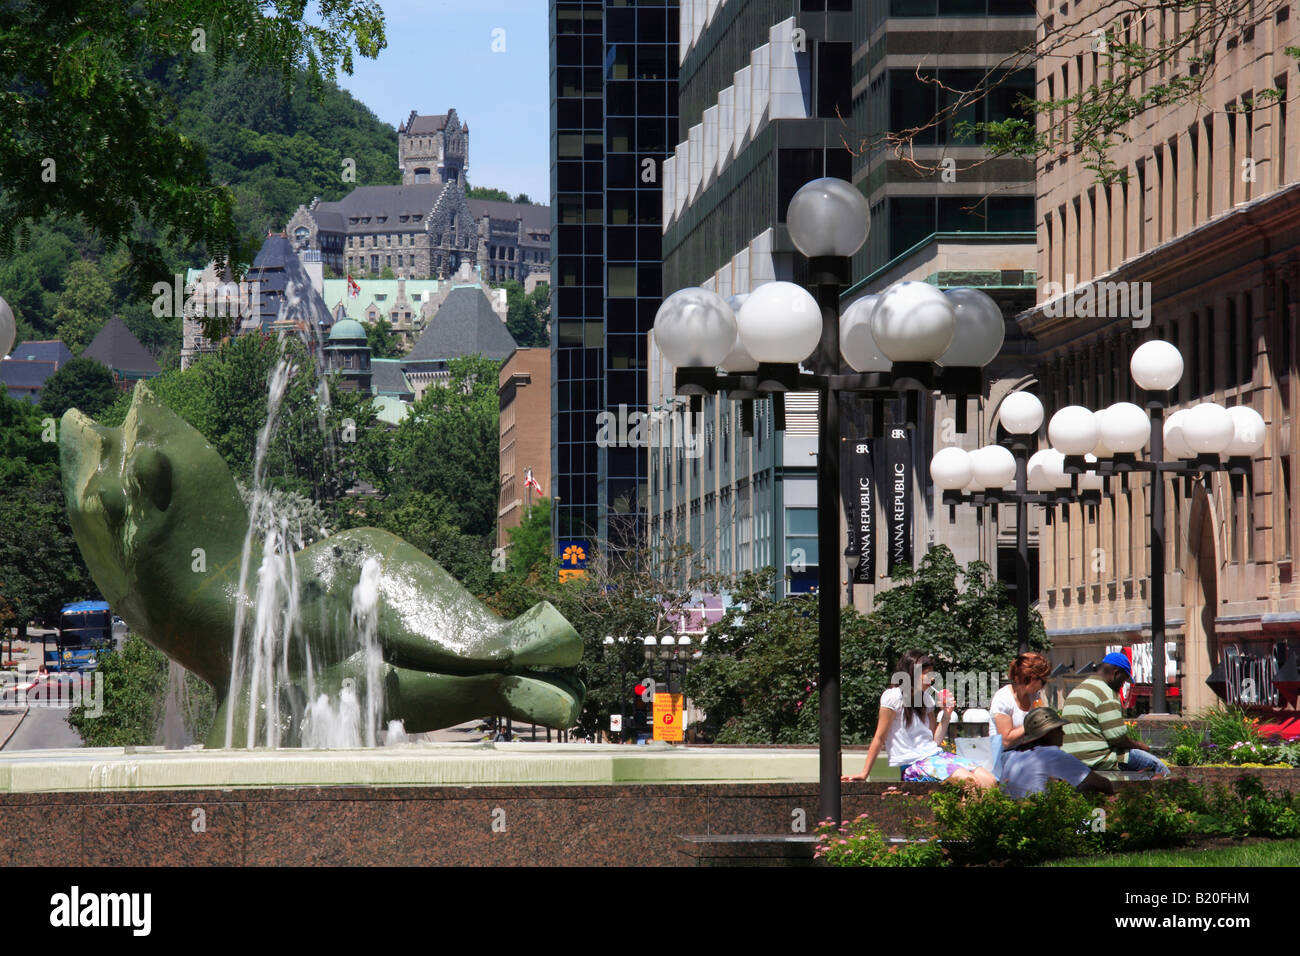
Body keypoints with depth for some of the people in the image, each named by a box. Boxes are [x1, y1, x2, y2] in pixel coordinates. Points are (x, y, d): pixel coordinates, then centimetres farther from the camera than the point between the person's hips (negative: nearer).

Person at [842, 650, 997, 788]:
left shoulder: (926, 697, 14)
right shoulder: (894, 696, -9)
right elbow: (879, 739, -5)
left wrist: (946, 714, 3)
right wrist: (864, 774, -4)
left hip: (934, 755, 7)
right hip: (913, 764, -7)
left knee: (989, 782, -13)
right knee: (968, 780, -28)